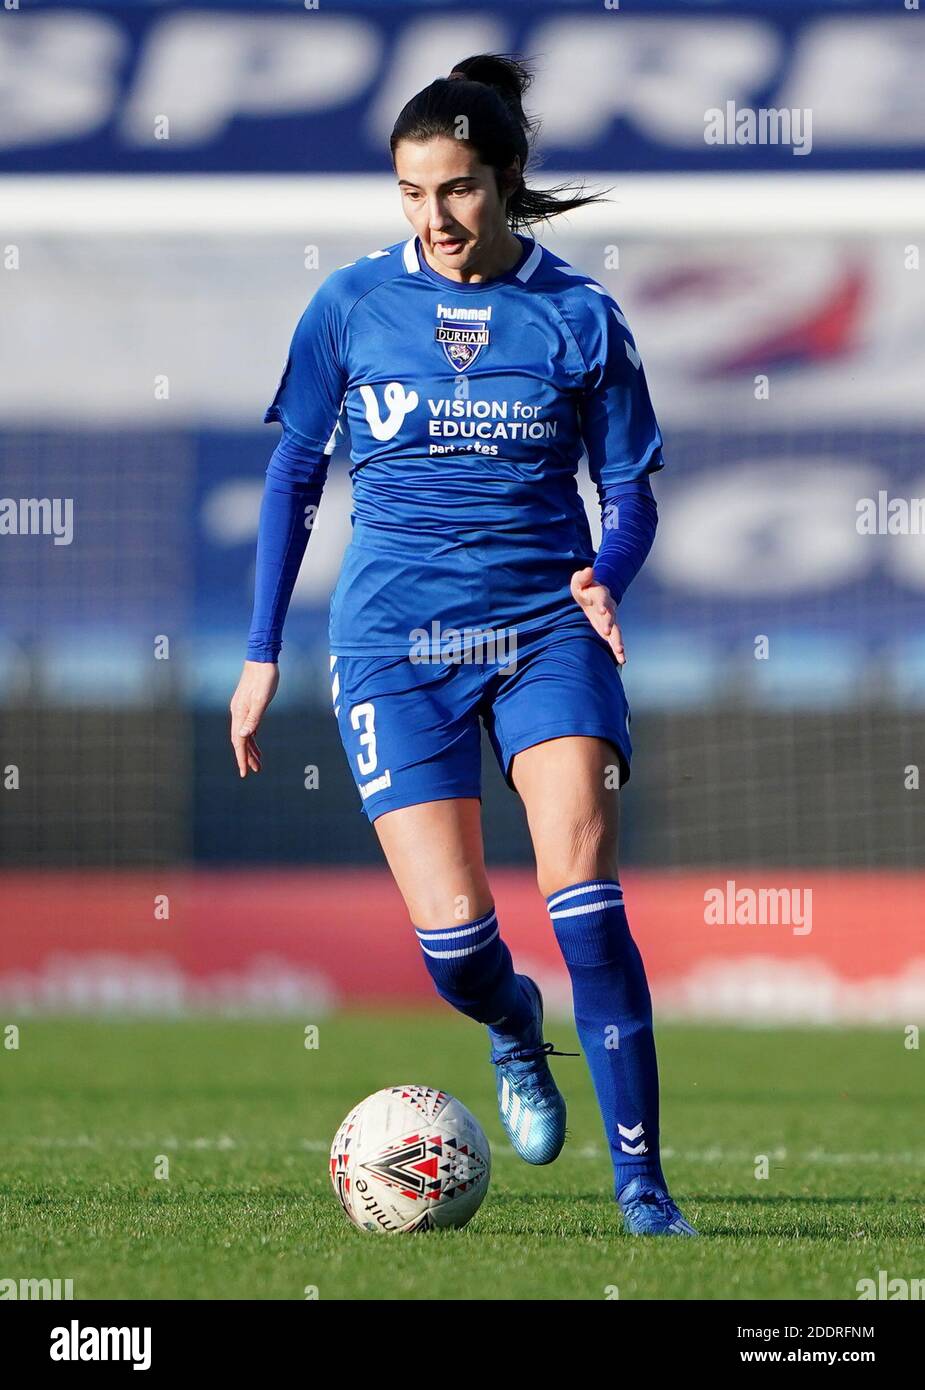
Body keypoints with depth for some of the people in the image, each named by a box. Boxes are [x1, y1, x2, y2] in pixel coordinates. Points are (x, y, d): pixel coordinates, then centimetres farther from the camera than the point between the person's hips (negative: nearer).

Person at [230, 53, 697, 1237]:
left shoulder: (578, 316, 1)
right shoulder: (351, 304, 3)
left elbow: (628, 492, 7)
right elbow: (294, 474, 11)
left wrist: (606, 576, -15)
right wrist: (261, 651, 9)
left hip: (547, 624, 0)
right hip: (394, 638, 0)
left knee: (584, 898, -18)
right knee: (454, 936, -10)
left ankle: (641, 1181, -11)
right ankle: (513, 1027, 28)